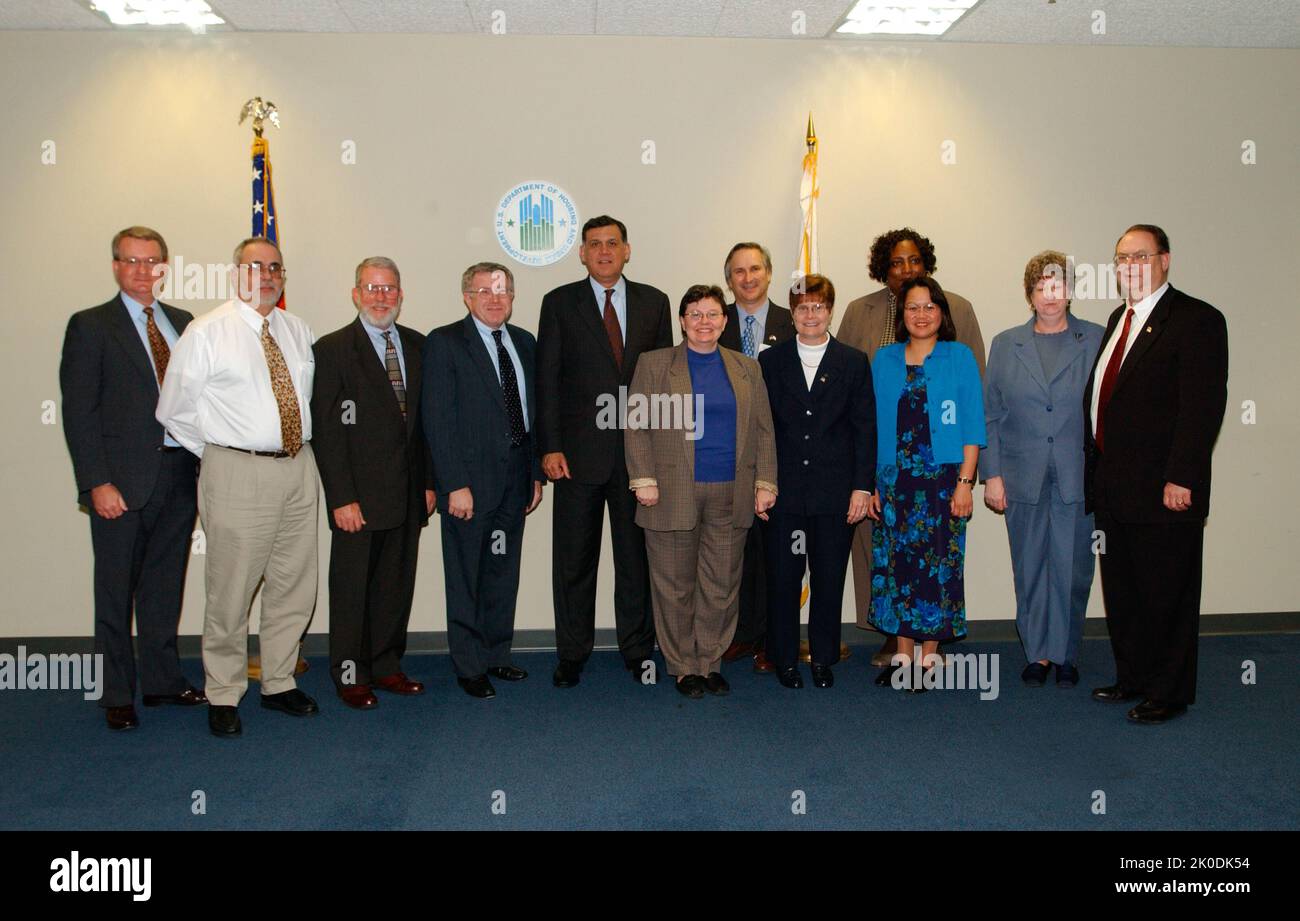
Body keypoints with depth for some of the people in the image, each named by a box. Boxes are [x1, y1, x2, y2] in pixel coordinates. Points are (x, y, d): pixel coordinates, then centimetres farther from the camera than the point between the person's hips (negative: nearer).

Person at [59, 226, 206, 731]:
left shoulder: (183, 323, 11)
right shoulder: (89, 326, -2)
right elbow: (78, 411, -7)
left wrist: (204, 463, 3)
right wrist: (97, 482, -14)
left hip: (179, 475, 4)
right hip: (122, 482, -4)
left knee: (165, 586, 15)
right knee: (116, 591, 6)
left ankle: (163, 680, 28)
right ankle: (116, 695, 18)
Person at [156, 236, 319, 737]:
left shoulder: (298, 331, 11)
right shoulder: (205, 332, -5)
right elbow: (174, 410, -2)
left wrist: (300, 447, 11)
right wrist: (217, 454, 0)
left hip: (298, 468, 5)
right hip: (238, 475, -5)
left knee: (294, 585, 12)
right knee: (231, 590, 1)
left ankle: (279, 683, 28)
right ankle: (223, 695, 17)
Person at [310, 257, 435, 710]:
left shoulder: (416, 345, 10)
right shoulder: (333, 349, -5)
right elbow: (326, 430, -8)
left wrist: (429, 481, 7)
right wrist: (342, 498, -13)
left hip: (407, 494, 5)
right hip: (358, 496, -4)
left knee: (397, 585, 12)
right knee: (351, 588, 6)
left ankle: (386, 665, 26)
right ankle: (350, 675, 19)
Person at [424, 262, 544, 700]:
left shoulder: (525, 343, 11)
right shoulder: (445, 343, -7)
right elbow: (438, 420, -12)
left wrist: (536, 473, 9)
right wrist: (455, 484, -17)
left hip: (514, 477, 6)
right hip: (470, 479, -6)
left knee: (503, 574, 14)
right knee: (466, 579, 5)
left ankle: (496, 655, 28)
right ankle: (469, 667, 18)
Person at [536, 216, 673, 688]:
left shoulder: (653, 302, 8)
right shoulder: (559, 303, 3)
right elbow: (547, 380, 0)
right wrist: (549, 447, -8)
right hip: (579, 451, -1)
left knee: (636, 554, 10)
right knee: (573, 559, 7)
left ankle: (638, 649, 24)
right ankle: (571, 654, 21)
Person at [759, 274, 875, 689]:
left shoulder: (854, 362, 5)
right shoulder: (770, 362, 6)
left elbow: (865, 429, 3)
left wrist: (862, 486, -4)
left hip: (835, 493, 0)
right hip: (784, 492, 0)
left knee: (829, 580, 8)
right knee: (783, 579, 6)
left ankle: (823, 659, 23)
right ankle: (785, 659, 20)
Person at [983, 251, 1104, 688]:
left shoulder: (1097, 340, 3)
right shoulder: (1005, 345, 8)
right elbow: (990, 415, 7)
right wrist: (991, 474, 0)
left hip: (1080, 479, -1)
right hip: (1023, 479, 2)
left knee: (1073, 569, 3)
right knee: (1030, 569, 8)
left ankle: (1066, 655, 19)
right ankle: (1038, 653, 22)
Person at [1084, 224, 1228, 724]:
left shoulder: (1196, 320, -10)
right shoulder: (1120, 318, 16)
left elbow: (1204, 406, -17)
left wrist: (1181, 479, -21)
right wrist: (1096, 468, 13)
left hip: (1162, 491, -8)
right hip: (1112, 489, 8)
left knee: (1167, 596, 5)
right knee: (1121, 590, 17)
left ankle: (1168, 693, 19)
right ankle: (1132, 677, 32)